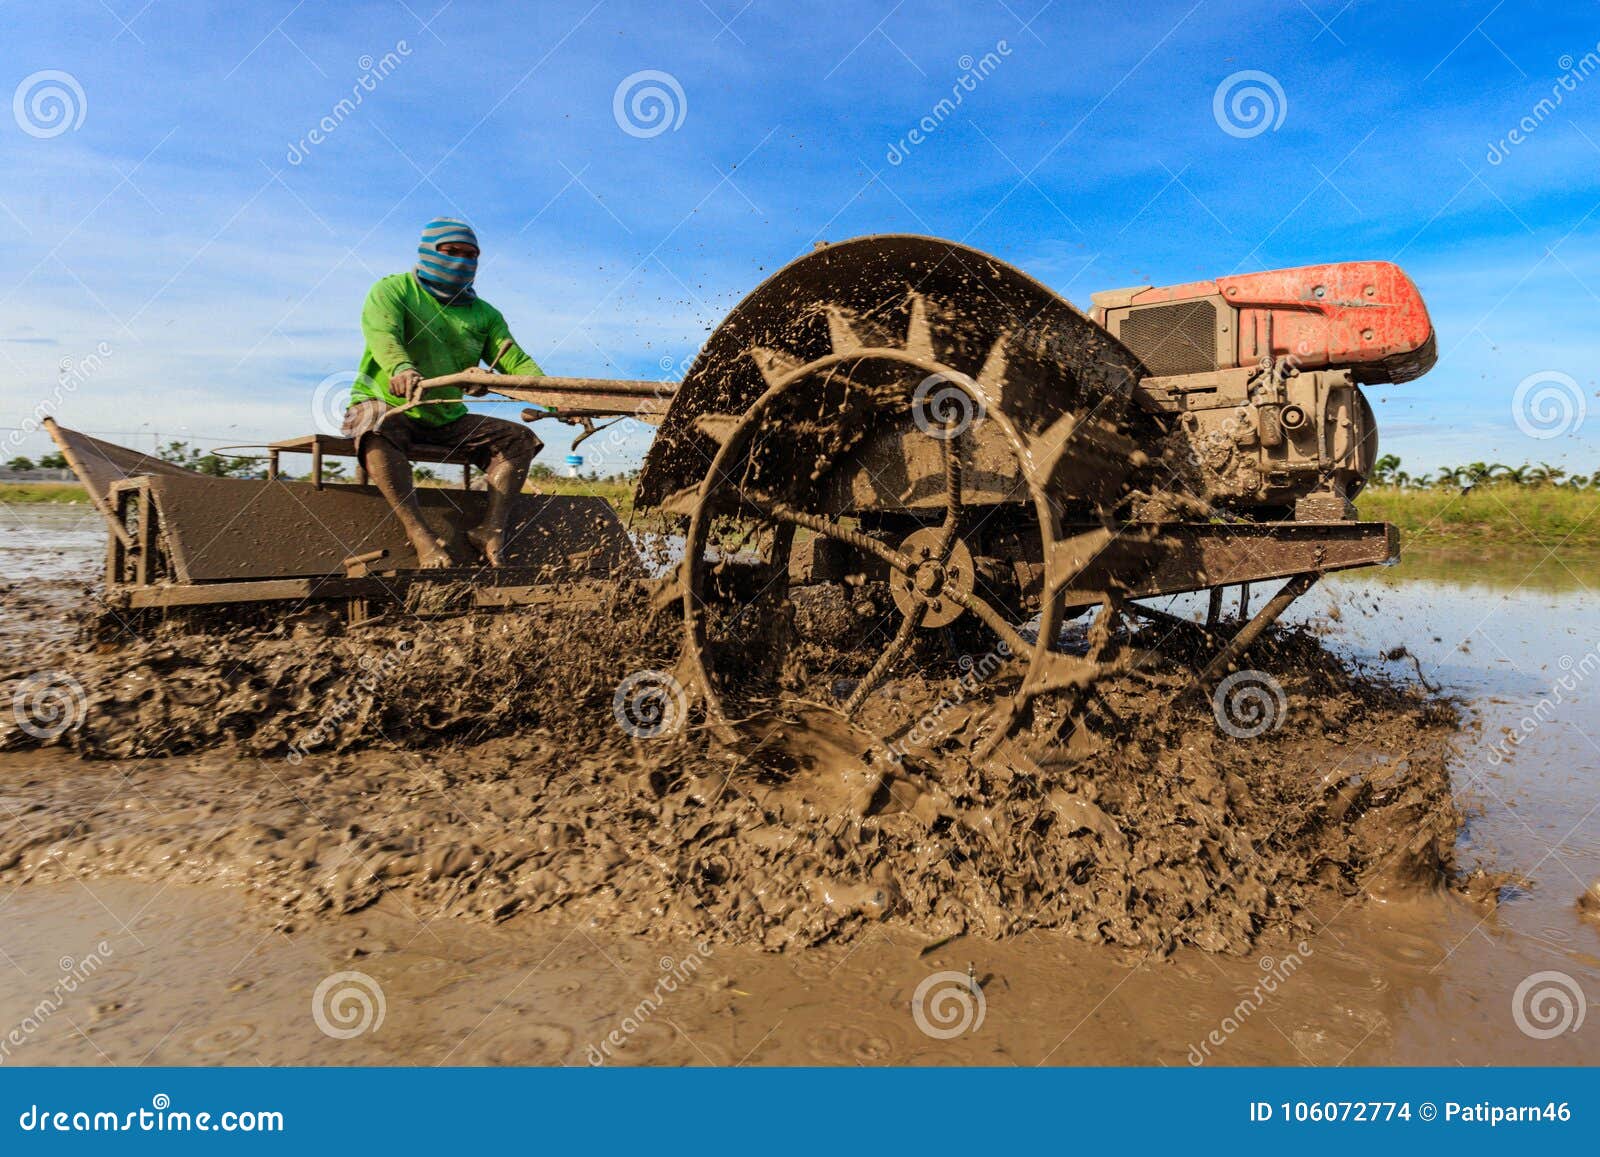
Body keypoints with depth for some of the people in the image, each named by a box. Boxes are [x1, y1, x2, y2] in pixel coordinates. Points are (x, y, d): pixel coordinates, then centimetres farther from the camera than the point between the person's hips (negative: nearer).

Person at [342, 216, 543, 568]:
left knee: (519, 438, -11)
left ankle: (491, 530, -23)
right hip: (384, 406, -4)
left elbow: (515, 360, -3)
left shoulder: (484, 314, 13)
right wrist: (401, 369, -46)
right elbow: (383, 334, -21)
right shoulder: (392, 290, 0)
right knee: (378, 432, -38)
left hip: (447, 419, 5)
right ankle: (421, 537, -41)